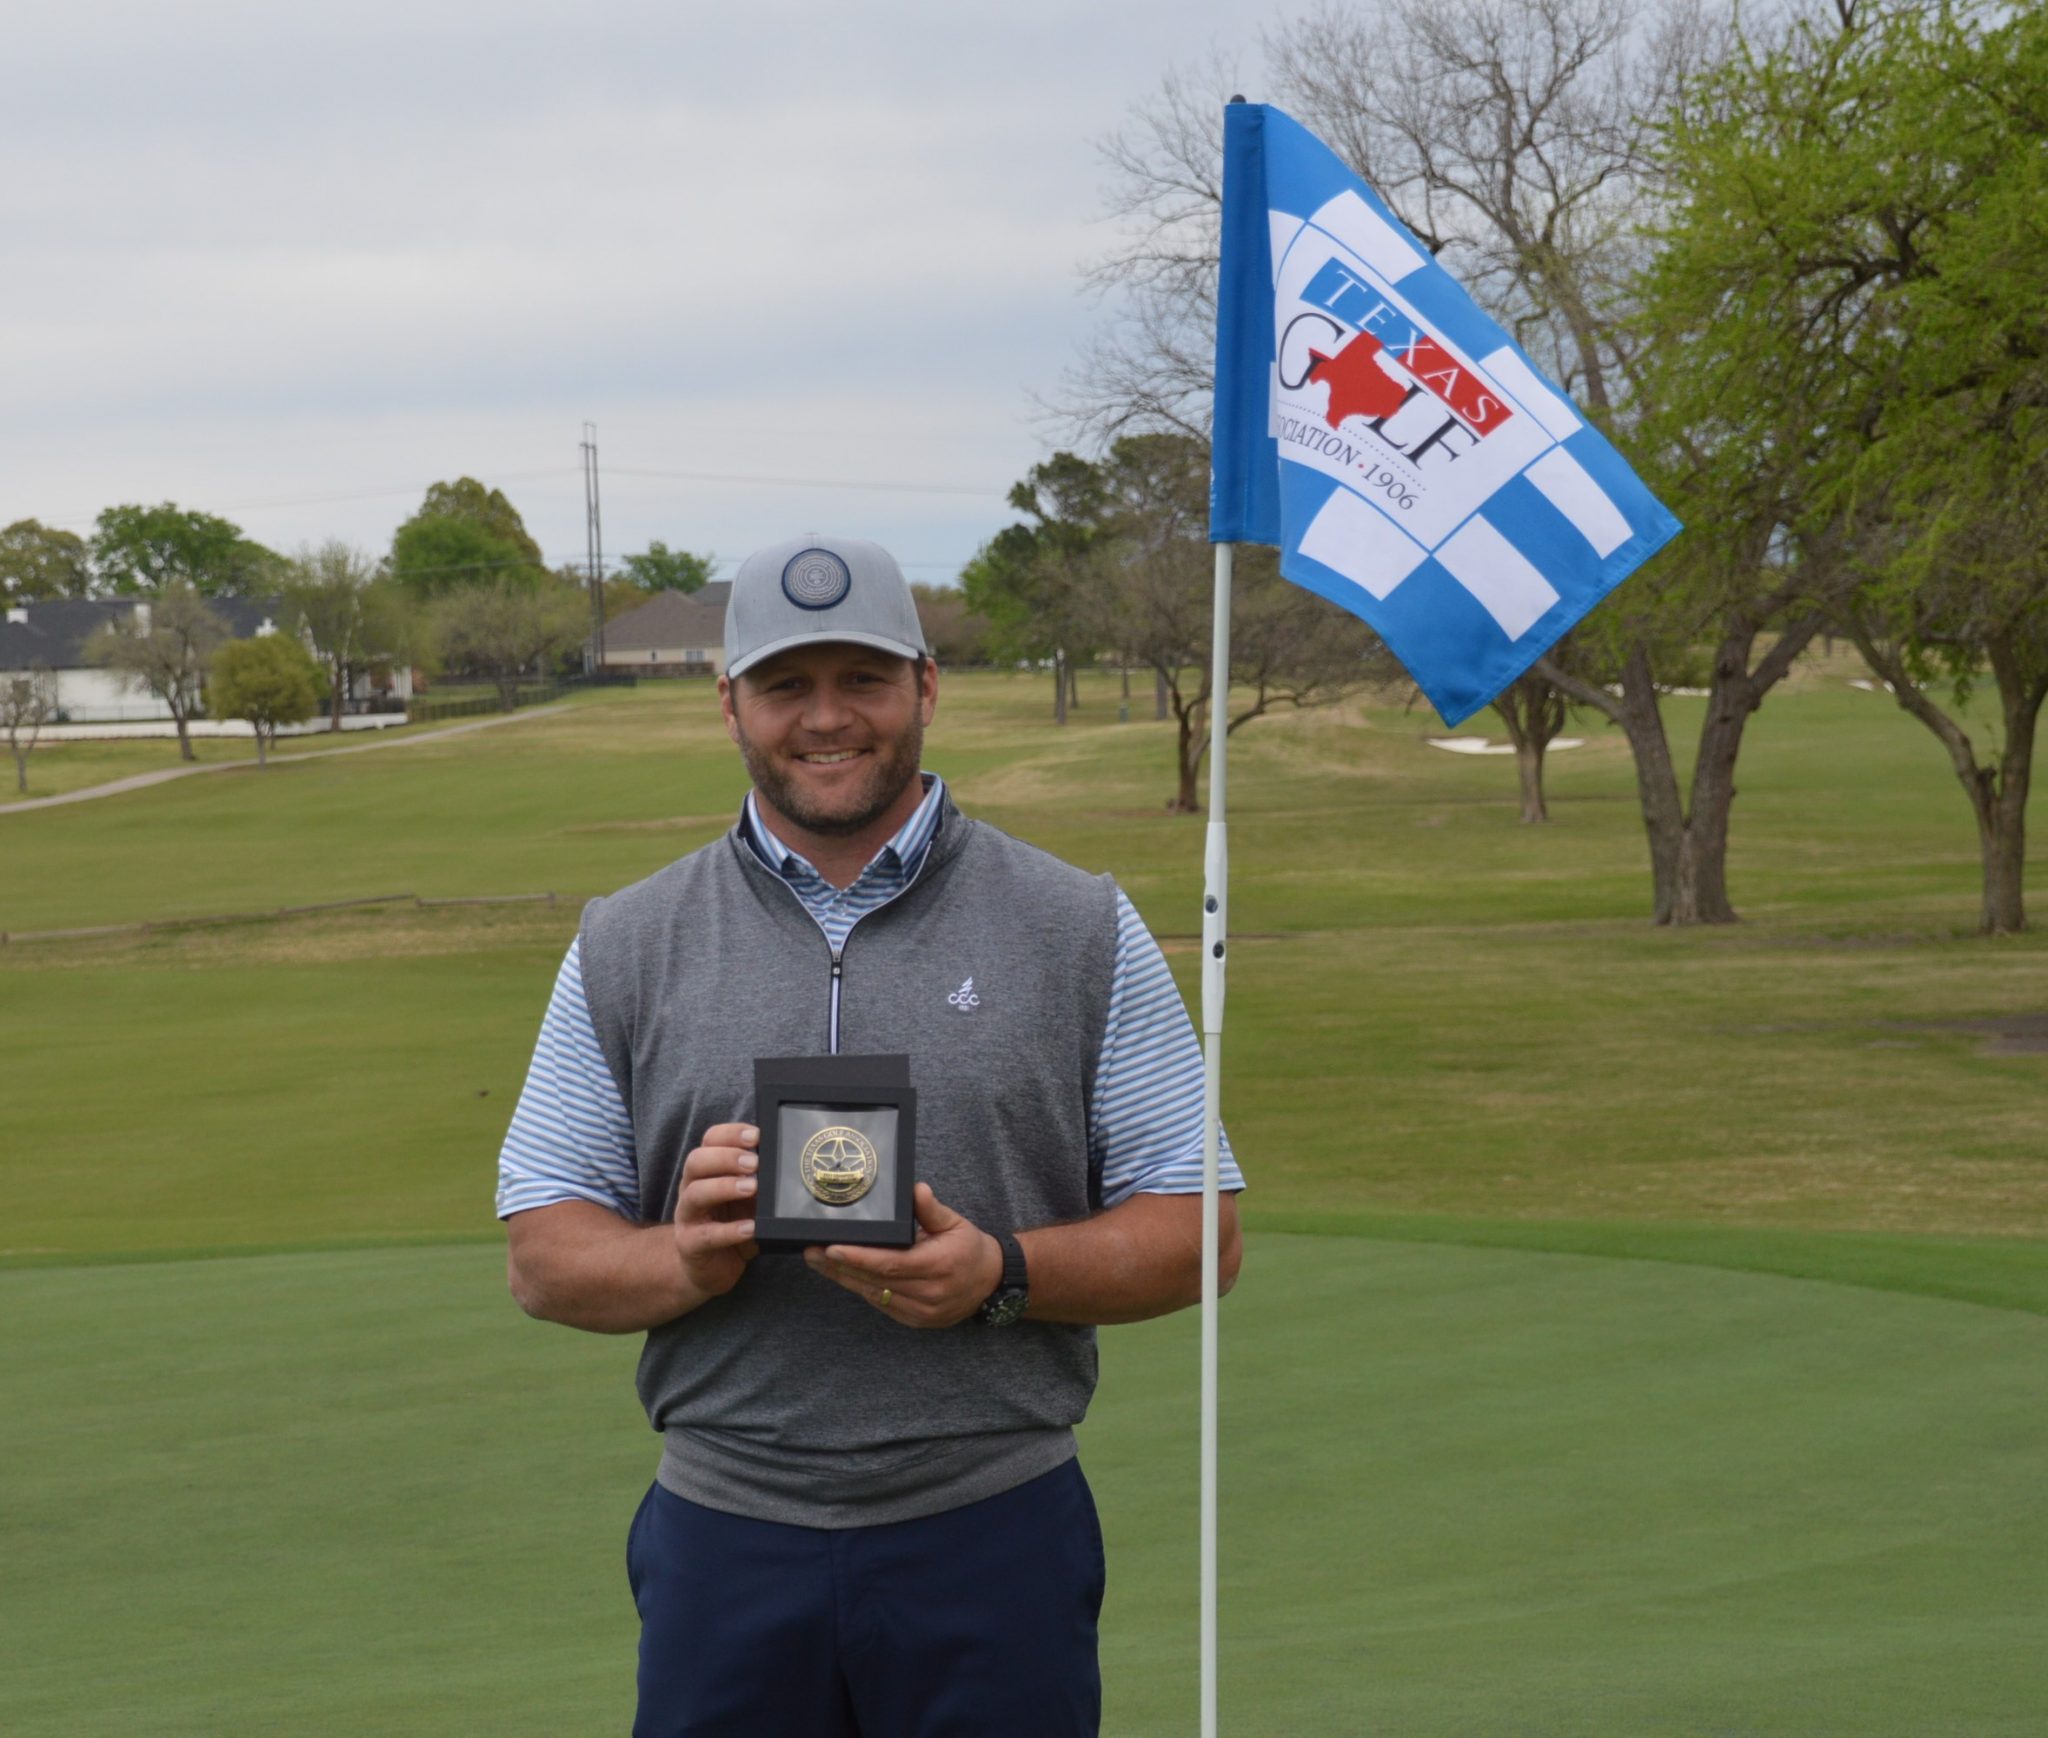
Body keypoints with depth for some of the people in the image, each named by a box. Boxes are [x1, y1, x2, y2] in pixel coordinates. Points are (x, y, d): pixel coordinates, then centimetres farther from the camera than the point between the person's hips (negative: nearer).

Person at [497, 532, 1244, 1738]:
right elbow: (541, 1253, 8)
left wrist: (1003, 1273, -15)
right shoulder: (626, 948, 8)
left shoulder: (1081, 932, 4)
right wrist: (684, 1260, -13)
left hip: (997, 1534, -1)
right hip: (726, 1537, 1)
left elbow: (1195, 1233, 2)